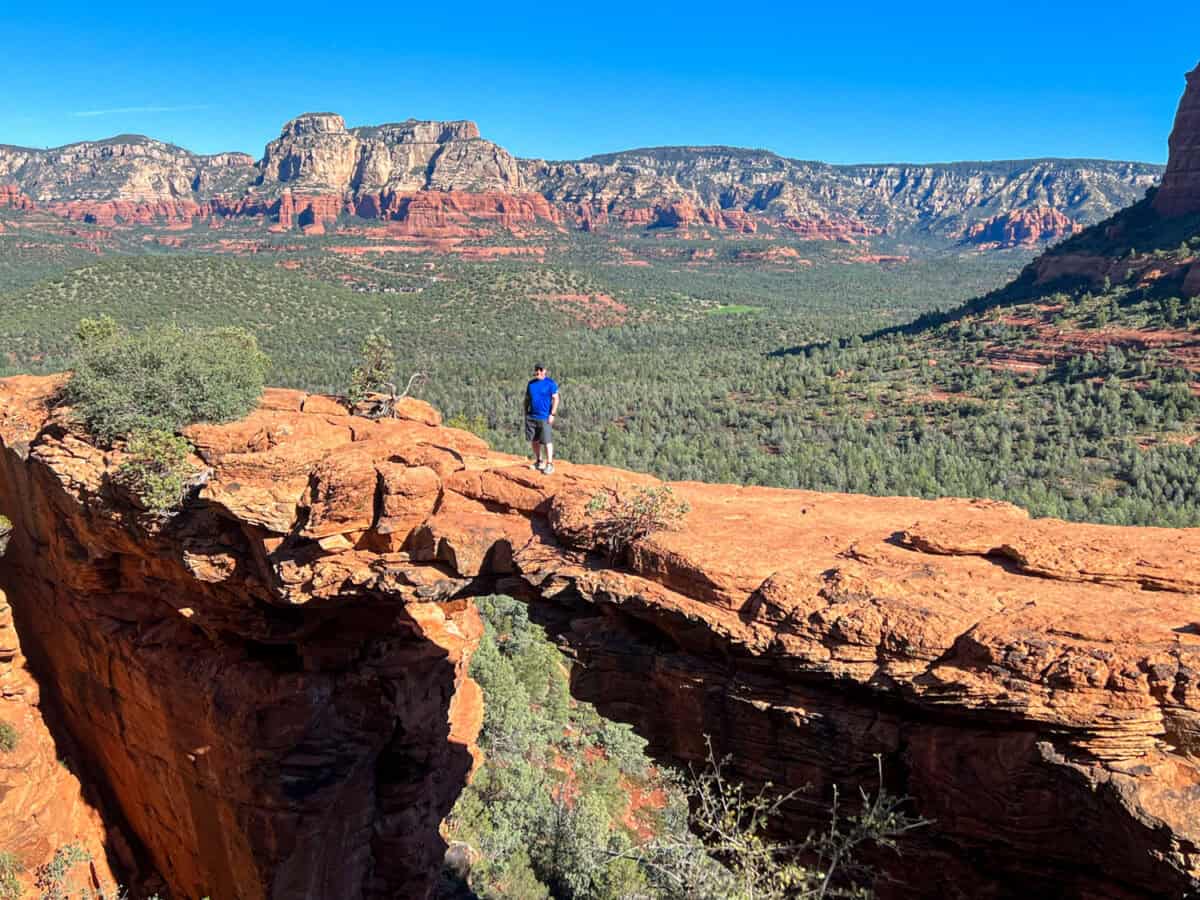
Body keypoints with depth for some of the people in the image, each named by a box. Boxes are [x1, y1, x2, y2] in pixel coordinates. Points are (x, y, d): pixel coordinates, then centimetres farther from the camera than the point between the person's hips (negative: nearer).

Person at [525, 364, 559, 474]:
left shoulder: (550, 383, -5)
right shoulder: (531, 383, 10)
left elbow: (556, 399, -7)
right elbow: (527, 399, 16)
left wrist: (552, 414, -13)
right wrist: (526, 414, 11)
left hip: (544, 417, -5)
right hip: (531, 417, 5)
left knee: (547, 441, -8)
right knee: (534, 440, 9)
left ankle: (549, 464, -6)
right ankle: (538, 461, 21)